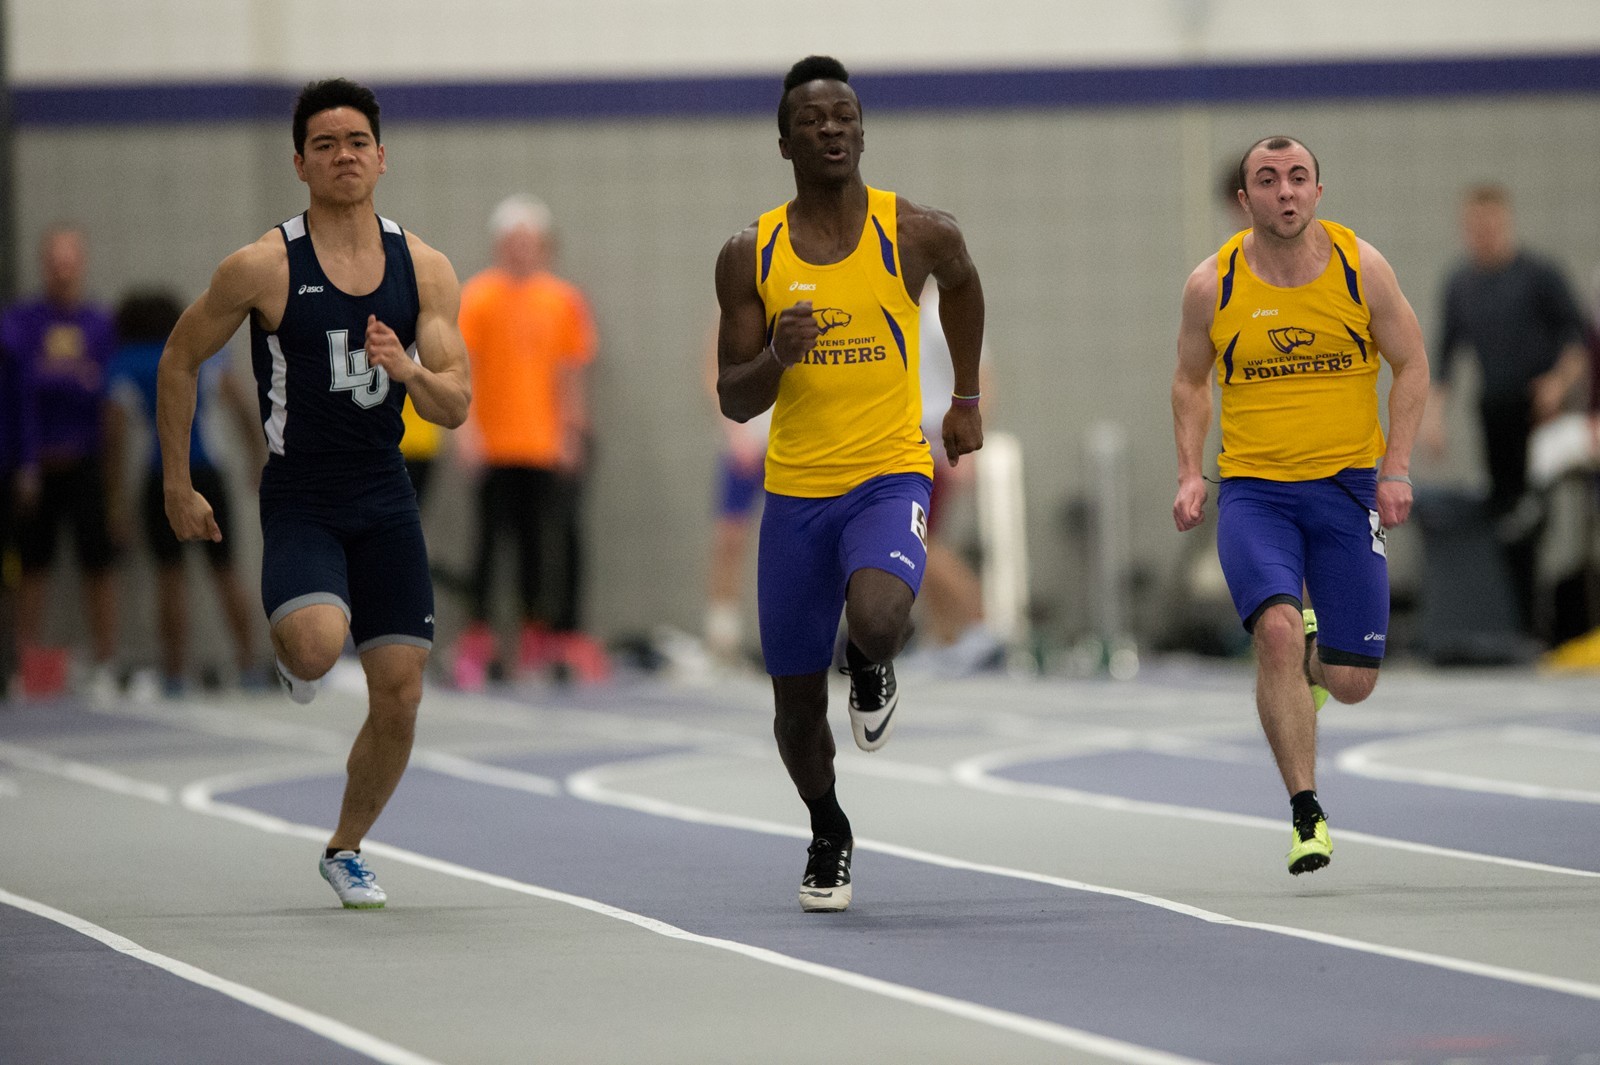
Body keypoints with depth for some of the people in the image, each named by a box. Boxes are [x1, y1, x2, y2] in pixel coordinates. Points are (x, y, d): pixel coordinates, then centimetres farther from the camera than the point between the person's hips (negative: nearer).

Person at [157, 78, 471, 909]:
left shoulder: (425, 270, 1)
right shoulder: (264, 267, -8)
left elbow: (455, 407, -1)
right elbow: (179, 361, 3)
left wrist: (409, 372, -23)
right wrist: (178, 486, 3)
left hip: (385, 498, 4)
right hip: (299, 499, -4)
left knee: (400, 695, 2)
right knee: (317, 643, -30)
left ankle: (345, 851, 25)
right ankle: (289, 648, 9)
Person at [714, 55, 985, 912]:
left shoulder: (917, 235, -4)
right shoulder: (750, 256, -1)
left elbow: (962, 286, 21)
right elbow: (733, 401, 1)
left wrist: (966, 400, 28)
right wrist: (778, 356, -20)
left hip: (890, 477, -2)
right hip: (795, 489, 2)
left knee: (875, 618, -33)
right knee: (796, 705, 8)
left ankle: (874, 668, 6)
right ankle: (827, 835, 38)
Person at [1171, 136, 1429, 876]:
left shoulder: (1360, 266, -4)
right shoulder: (1213, 285, -4)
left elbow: (1410, 366, 4)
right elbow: (1190, 381, 11)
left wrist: (1397, 467, -5)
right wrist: (1190, 472, -1)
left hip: (1347, 482, 1)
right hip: (1253, 490, -1)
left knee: (1352, 683, 0)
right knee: (1275, 628, -26)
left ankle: (1312, 660, 40)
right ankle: (1306, 814, -18)